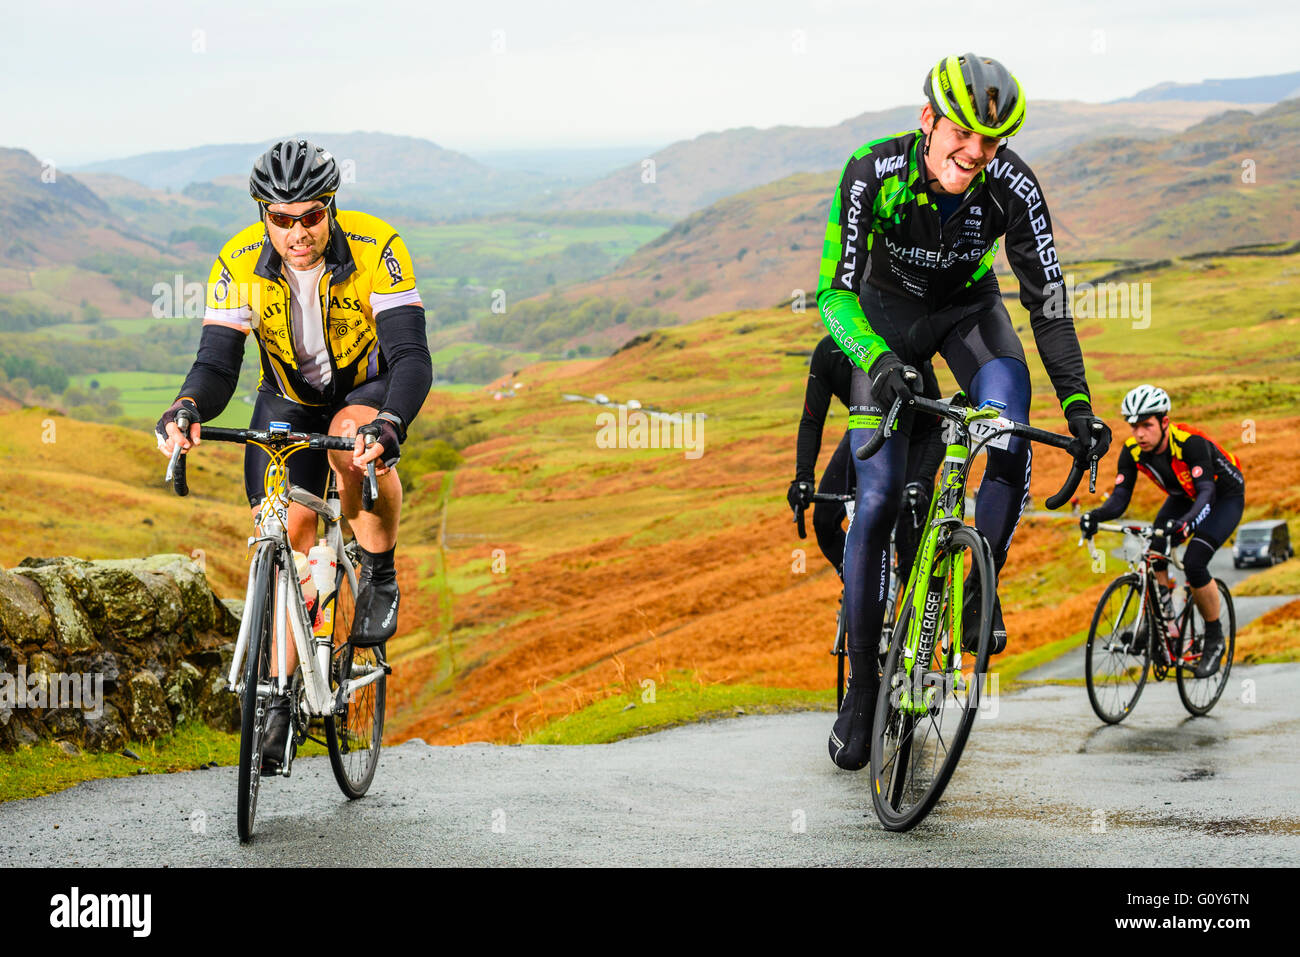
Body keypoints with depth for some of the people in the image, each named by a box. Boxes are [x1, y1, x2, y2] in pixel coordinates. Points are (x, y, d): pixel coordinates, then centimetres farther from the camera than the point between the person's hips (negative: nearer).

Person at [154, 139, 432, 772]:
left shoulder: (375, 250, -29)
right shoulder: (240, 264, -23)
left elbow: (412, 356, -37)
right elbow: (217, 362, -26)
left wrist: (388, 426, -56)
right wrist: (188, 409, -50)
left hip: (368, 387, -2)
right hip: (289, 398, 2)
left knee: (355, 437, -37)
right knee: (286, 531, -10)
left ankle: (379, 575, -12)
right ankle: (278, 701, 0)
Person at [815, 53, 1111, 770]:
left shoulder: (1013, 186, -28)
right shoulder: (872, 172, -31)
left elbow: (1047, 300, -21)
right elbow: (835, 290, -29)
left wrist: (1078, 406, -27)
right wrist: (877, 359, -48)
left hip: (967, 309, 1)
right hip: (888, 314, -1)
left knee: (1010, 436, -30)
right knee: (877, 502, -9)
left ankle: (982, 588, -7)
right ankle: (862, 686, 3)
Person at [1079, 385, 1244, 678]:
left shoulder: (1191, 443, -36)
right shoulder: (1132, 450, -20)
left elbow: (1207, 493, -45)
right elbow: (1120, 497, -21)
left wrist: (1186, 522, -64)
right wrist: (1096, 515, -43)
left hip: (1224, 496, -6)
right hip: (1184, 497, 6)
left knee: (1193, 563, -22)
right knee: (1153, 553, -17)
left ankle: (1215, 639, -3)